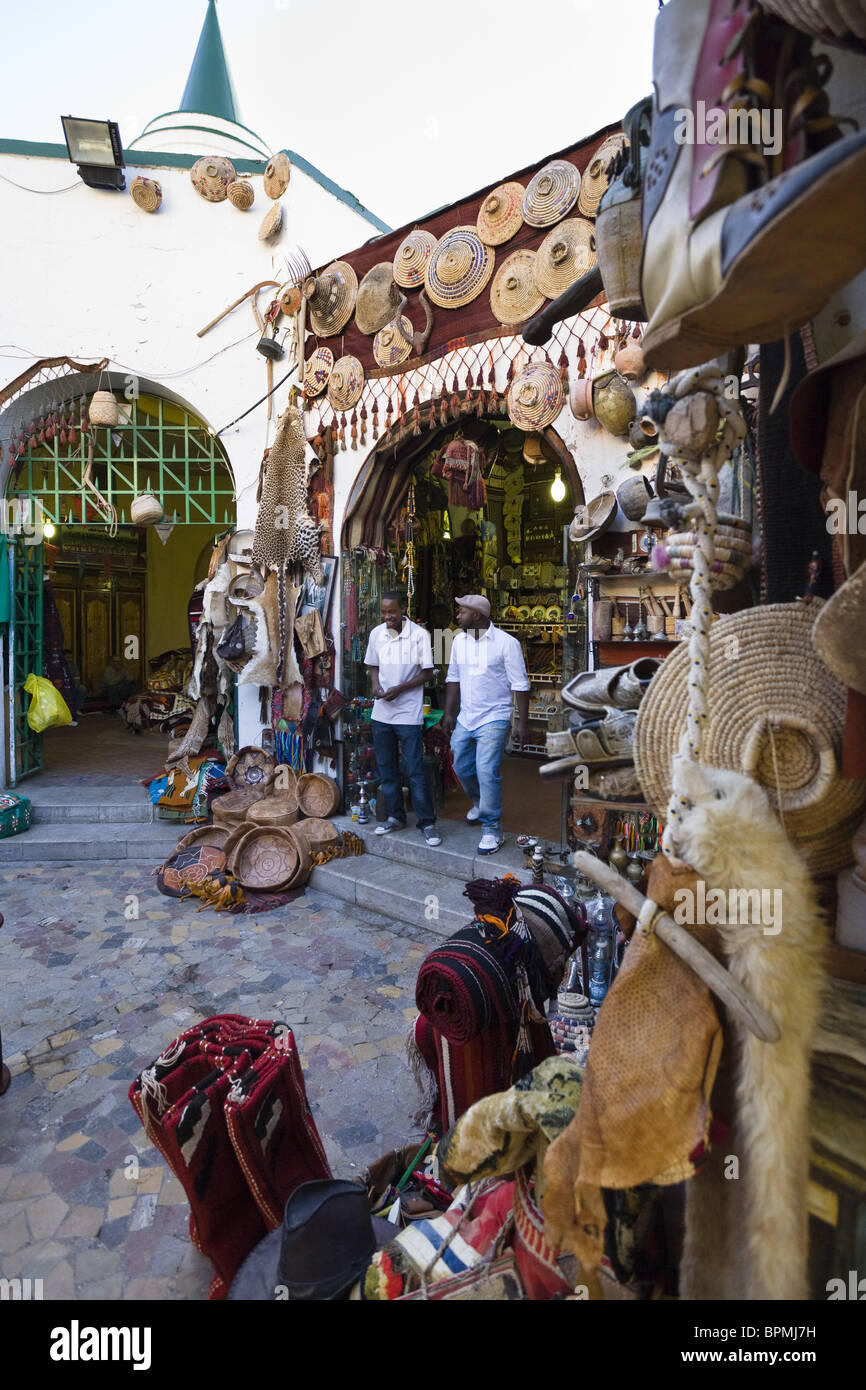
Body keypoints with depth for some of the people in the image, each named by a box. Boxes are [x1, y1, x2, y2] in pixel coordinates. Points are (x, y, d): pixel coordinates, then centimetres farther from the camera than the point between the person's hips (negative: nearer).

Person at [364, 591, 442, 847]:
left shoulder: (419, 635, -10)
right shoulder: (376, 634, 4)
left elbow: (427, 673, -7)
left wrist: (400, 689, -17)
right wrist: (376, 685, -5)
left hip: (408, 713, -5)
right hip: (381, 713, 5)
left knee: (415, 771, -3)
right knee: (386, 768, 13)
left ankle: (427, 822, 8)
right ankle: (395, 816, 27)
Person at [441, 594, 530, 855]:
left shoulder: (506, 643, -11)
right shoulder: (459, 640, 6)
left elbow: (520, 685, -10)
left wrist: (523, 723, -13)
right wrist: (449, 713, 11)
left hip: (493, 719, -6)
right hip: (465, 718, 7)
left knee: (487, 772, -12)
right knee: (461, 767, 16)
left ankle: (492, 829, 3)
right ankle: (479, 802, 45)